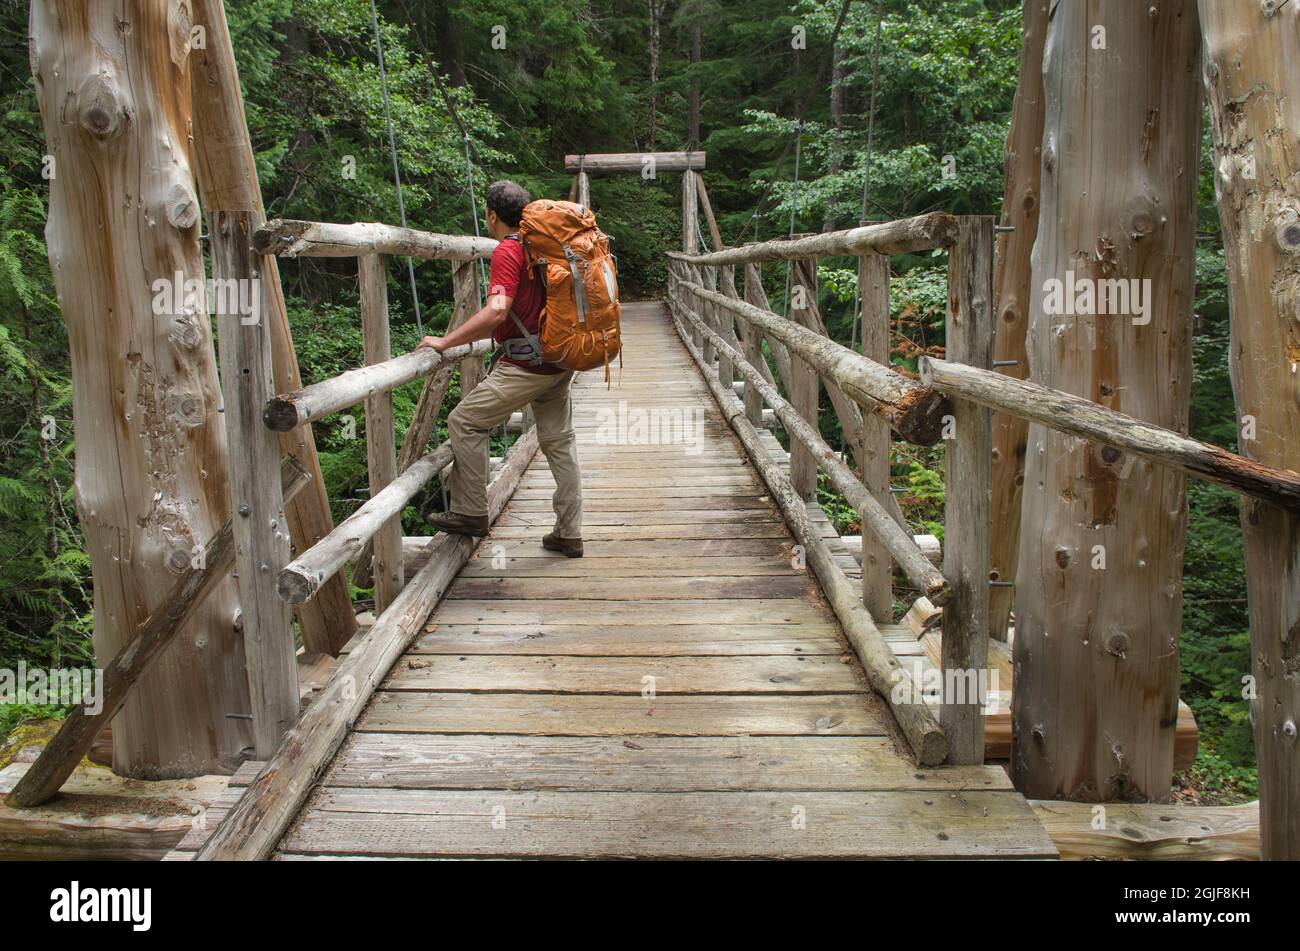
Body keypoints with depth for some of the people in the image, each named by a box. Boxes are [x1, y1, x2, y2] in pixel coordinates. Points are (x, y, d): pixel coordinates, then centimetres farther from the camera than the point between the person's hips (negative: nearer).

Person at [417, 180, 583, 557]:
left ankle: (470, 513, 7)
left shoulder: (507, 252, -13)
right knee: (559, 441, 12)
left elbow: (496, 313, -26)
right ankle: (569, 534, 16)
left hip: (527, 366, -9)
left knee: (465, 422, 2)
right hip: (560, 363, 9)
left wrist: (444, 342, -19)